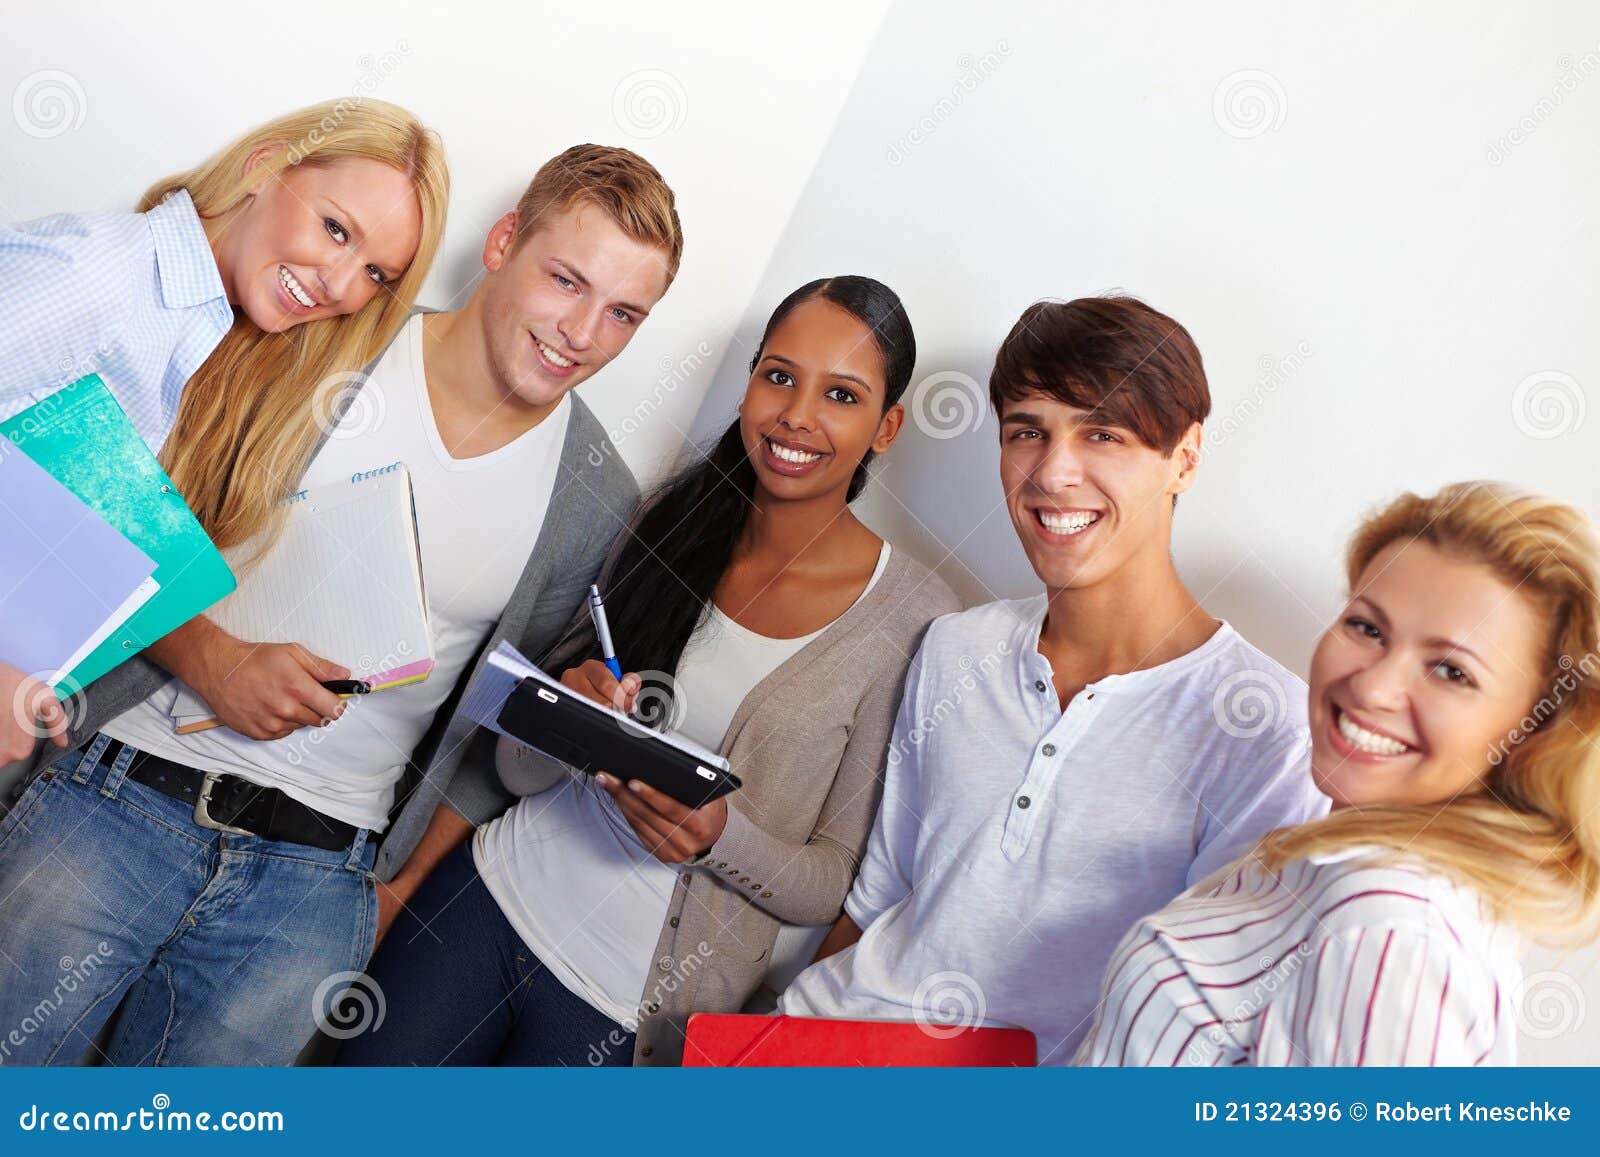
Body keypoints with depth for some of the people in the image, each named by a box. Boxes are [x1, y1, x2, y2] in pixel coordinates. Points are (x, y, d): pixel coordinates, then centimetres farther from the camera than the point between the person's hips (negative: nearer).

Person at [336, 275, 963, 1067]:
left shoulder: (914, 619, -11)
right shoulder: (676, 522, 0)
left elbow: (840, 883, -6)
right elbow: (521, 772, 5)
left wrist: (721, 835, -24)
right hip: (496, 893, 4)